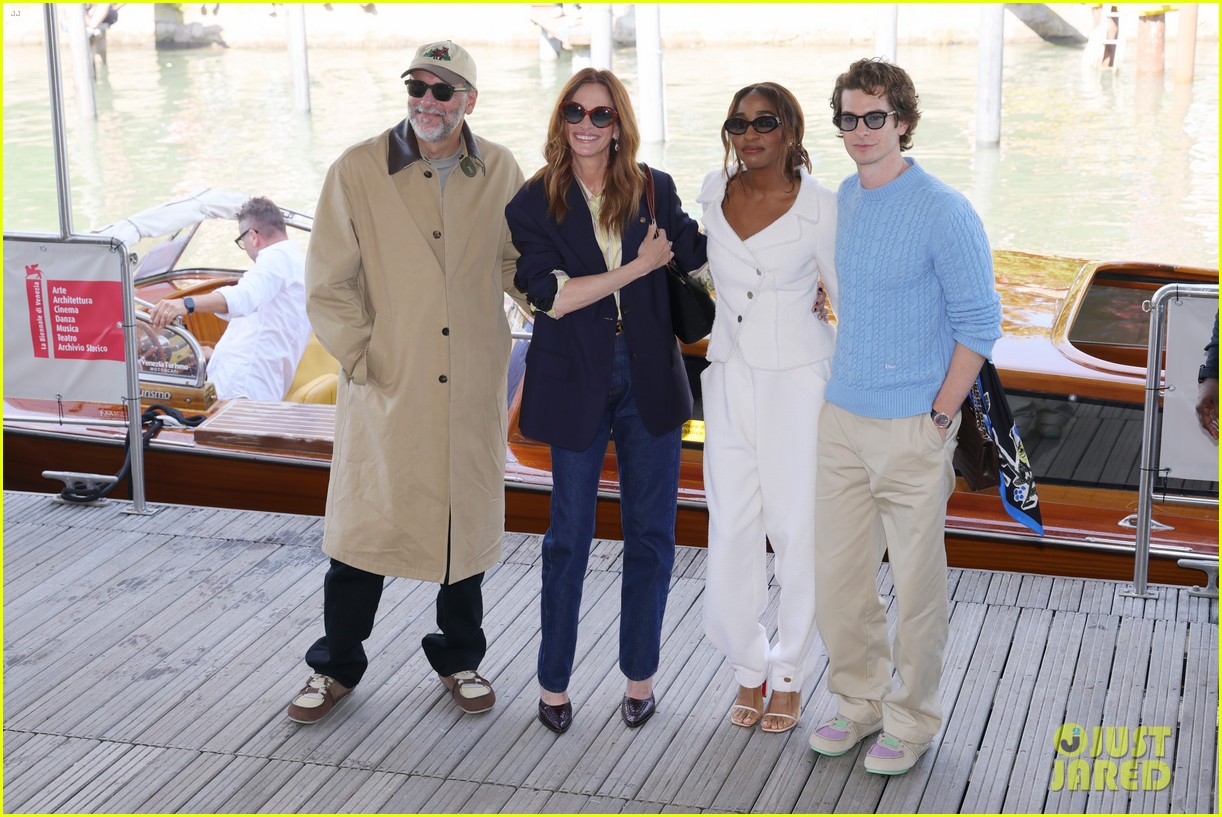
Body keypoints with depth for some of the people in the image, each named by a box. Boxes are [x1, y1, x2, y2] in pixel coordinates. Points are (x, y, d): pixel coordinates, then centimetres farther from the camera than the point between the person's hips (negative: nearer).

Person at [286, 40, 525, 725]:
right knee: (364, 524, 5)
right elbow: (329, 286, -3)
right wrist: (361, 358, -8)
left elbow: (515, 263, 14)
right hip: (386, 385, -2)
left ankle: (459, 658, 32)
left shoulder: (500, 172, 2)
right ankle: (337, 667, 24)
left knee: (466, 520, 12)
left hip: (473, 386, 2)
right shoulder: (358, 171, -5)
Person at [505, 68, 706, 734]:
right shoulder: (534, 203, -4)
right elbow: (551, 296, -14)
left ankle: (640, 673, 23)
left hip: (649, 378, 2)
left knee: (651, 530, 8)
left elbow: (695, 249, 17)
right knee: (569, 534, 7)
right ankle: (553, 680, 20)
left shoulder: (654, 190, 3)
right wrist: (639, 266, -15)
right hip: (576, 381, -2)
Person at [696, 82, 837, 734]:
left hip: (797, 381, -3)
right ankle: (748, 671, 22)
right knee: (730, 531, 3)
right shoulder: (714, 190, 3)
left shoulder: (819, 207, -9)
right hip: (730, 379, 4)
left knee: (797, 529, 3)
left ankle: (789, 677, 19)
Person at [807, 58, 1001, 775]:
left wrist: (940, 418, -12)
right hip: (841, 420, 6)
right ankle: (861, 700, 30)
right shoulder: (841, 200, 8)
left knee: (916, 582, 5)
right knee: (837, 579, 12)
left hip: (911, 427, -6)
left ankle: (913, 721, 20)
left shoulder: (944, 212, -13)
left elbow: (979, 321, -10)